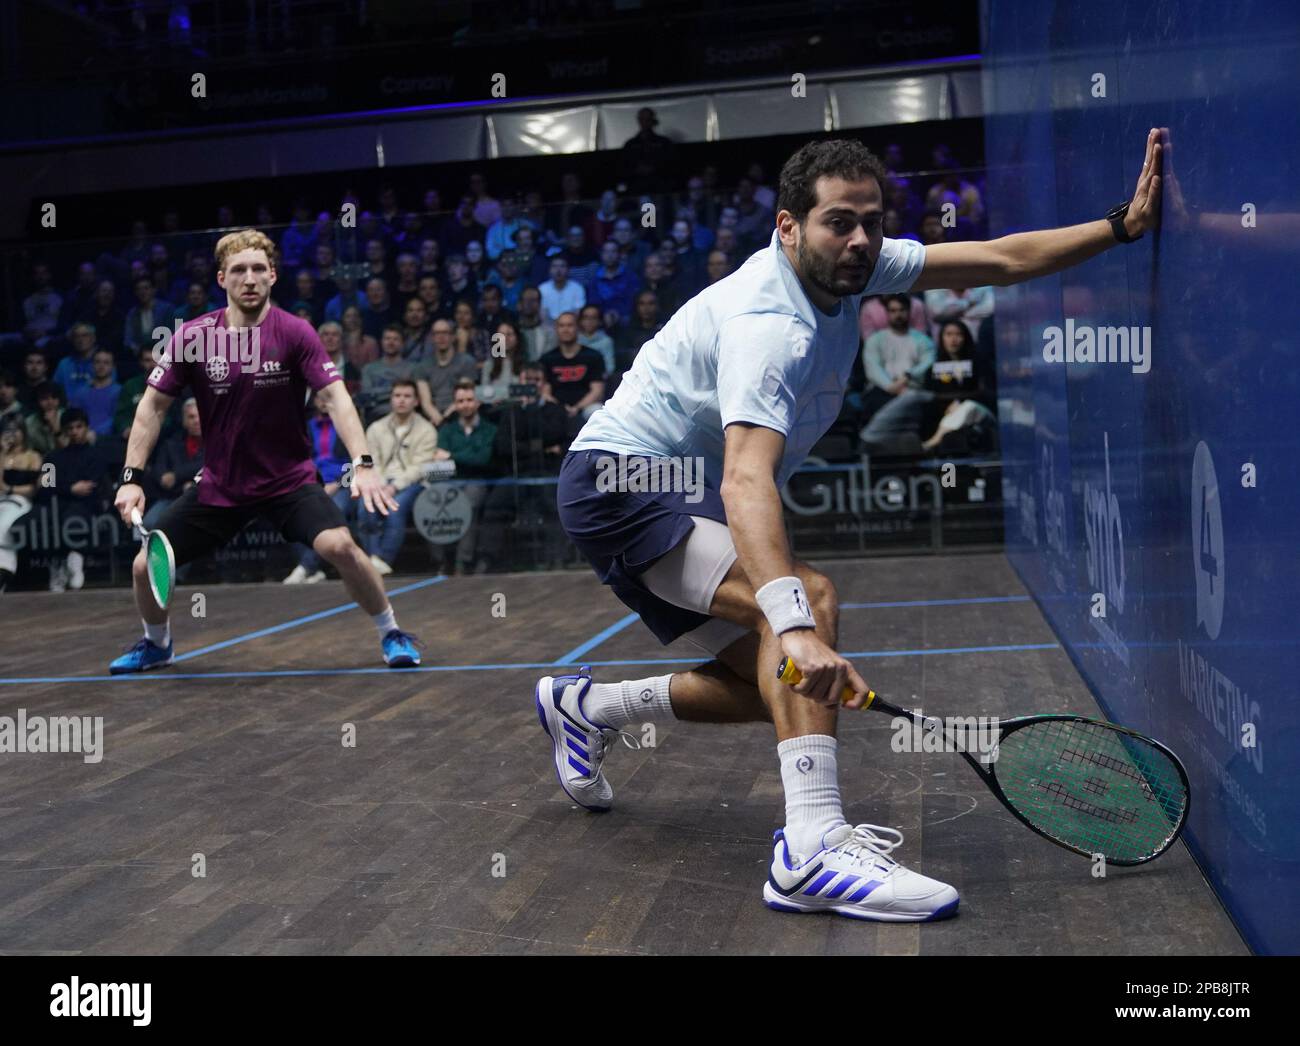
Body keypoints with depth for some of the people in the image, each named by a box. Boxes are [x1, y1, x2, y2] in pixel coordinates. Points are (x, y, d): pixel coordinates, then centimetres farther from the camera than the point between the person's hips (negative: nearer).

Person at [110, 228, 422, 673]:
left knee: (339, 545, -27)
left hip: (289, 479, -3)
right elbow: (153, 406, 0)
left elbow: (336, 396, -20)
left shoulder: (295, 332, -13)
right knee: (145, 566, 1)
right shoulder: (192, 336, -8)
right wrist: (131, 477, -8)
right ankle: (156, 644, 33)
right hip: (218, 484, 3)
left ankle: (391, 634, -4)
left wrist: (362, 463, -35)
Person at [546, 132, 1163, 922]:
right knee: (812, 599, -30)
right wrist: (795, 623, -55)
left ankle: (586, 707, 26)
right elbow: (747, 481, -43)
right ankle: (814, 850, -37)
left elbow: (998, 261, 5)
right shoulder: (769, 324, -29)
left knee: (778, 684, 10)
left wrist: (1124, 225, -1)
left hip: (682, 499, 10)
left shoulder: (850, 266, -1)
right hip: (620, 481, -10)